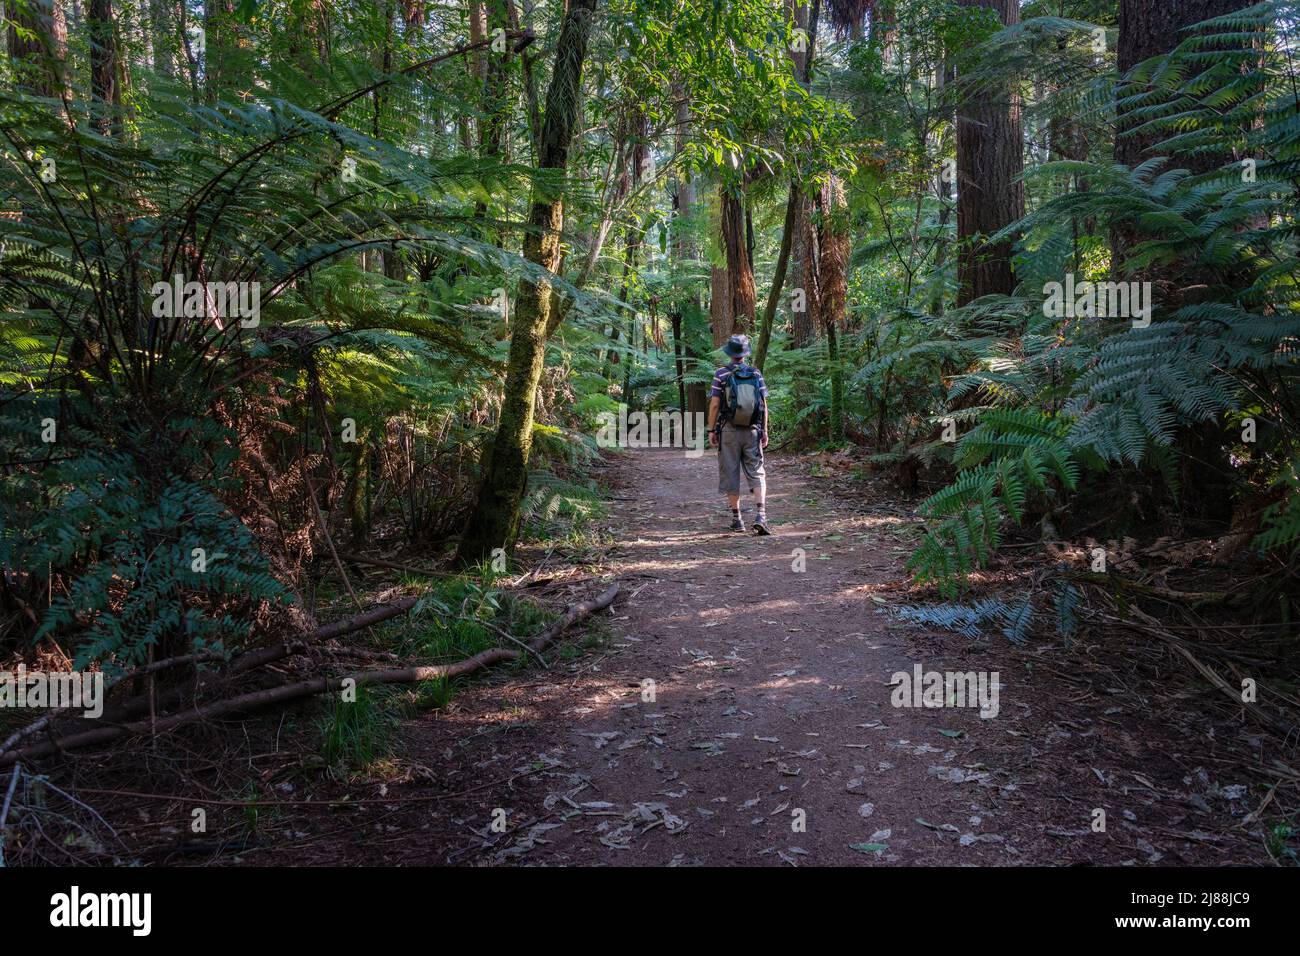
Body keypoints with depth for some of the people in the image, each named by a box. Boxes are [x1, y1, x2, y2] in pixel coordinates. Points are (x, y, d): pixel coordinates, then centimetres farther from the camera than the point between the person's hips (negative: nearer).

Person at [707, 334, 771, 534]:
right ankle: (760, 516, -11)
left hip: (729, 431, -2)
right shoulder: (756, 373, 2)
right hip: (752, 431, 2)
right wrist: (765, 431, 8)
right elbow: (764, 405, 2)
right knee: (757, 474, 5)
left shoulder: (721, 374, -5)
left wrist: (711, 430, 0)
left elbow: (714, 404, -8)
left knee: (731, 475, 7)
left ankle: (737, 519, 11)